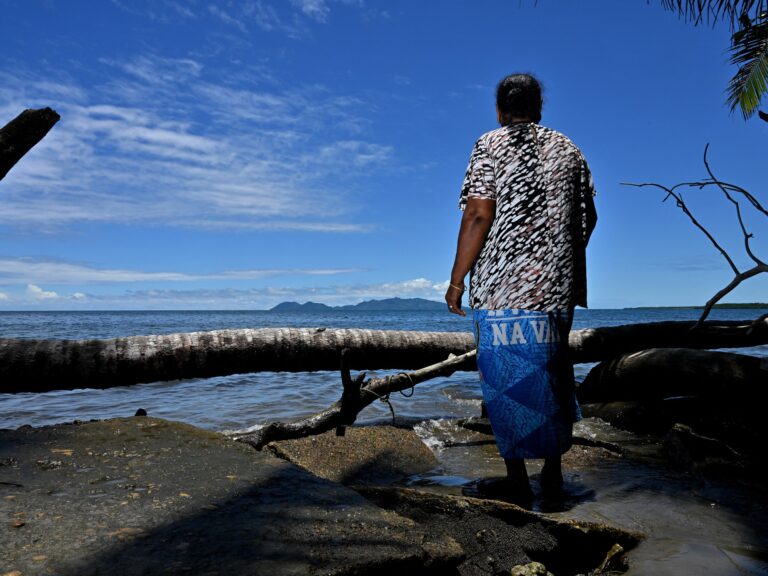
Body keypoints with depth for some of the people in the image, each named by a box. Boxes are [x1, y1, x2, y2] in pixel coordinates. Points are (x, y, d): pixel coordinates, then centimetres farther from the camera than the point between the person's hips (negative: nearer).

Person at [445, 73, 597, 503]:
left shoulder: (491, 145, -2)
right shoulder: (568, 149, 14)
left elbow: (478, 216, -12)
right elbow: (588, 216, 16)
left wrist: (457, 279, -8)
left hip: (505, 285, -6)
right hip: (559, 285, 6)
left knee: (507, 378, 2)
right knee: (552, 373, 14)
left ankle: (517, 480, 9)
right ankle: (553, 471, 25)